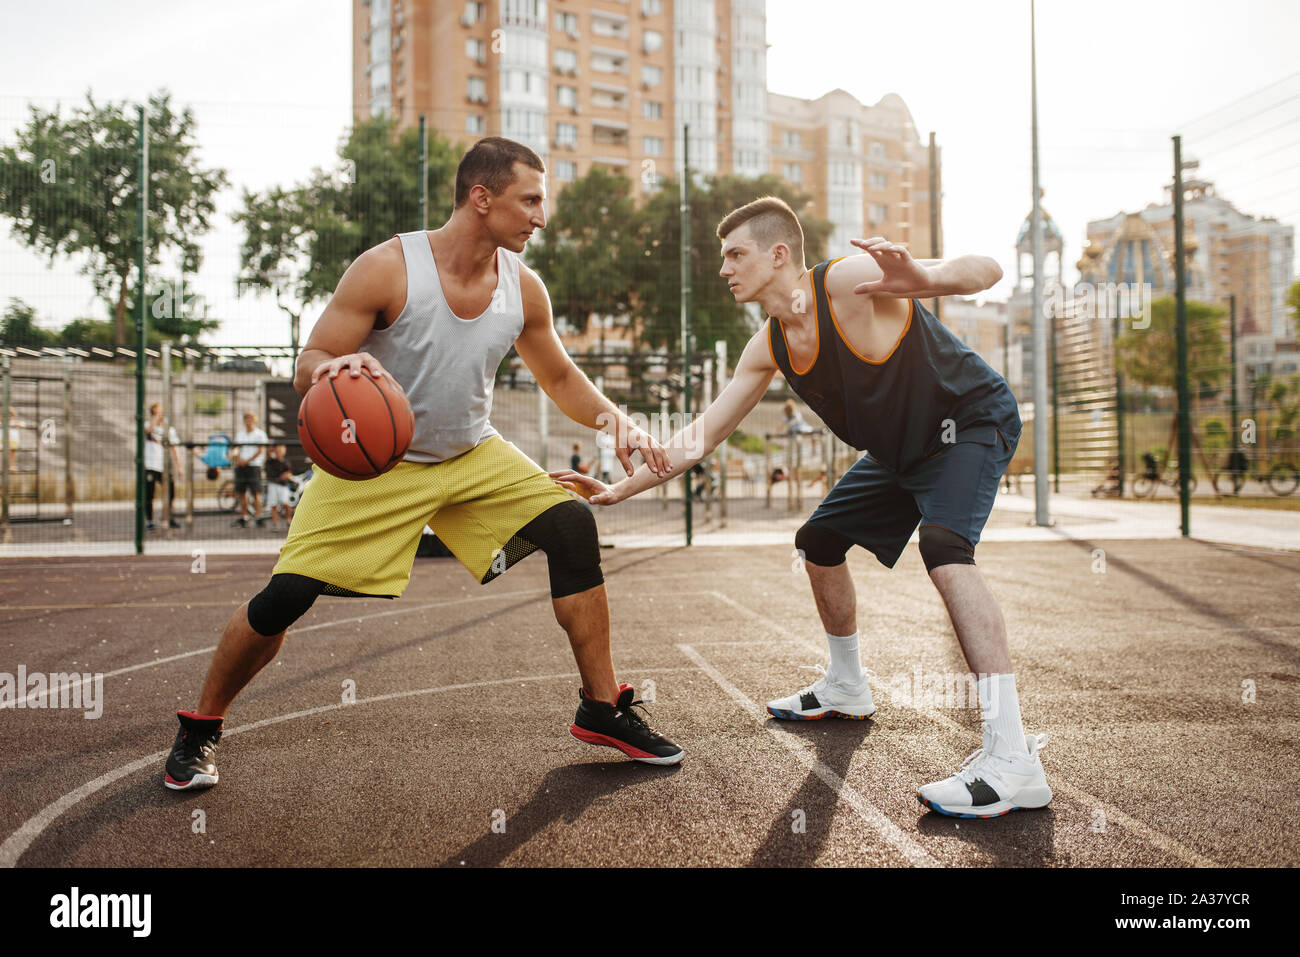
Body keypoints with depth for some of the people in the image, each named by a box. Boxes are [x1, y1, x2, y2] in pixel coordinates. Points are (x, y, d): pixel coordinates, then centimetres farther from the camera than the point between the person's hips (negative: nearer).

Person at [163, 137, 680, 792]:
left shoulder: (522, 288, -7)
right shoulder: (387, 268, -21)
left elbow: (560, 377, 8)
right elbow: (307, 370, -17)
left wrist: (614, 419, -10)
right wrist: (337, 365, -41)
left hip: (473, 455, 4)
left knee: (572, 526, -14)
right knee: (286, 595, -11)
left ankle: (603, 711, -1)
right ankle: (199, 730, 17)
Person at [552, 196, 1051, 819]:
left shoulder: (851, 280, -26)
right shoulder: (769, 347, -3)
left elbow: (985, 270, -33)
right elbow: (704, 433, 2)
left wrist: (920, 278, -55)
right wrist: (620, 489, -1)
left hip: (972, 420, -9)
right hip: (902, 448, 9)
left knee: (943, 546, -33)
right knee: (820, 541, 13)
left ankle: (1013, 760, -35)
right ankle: (846, 688, 34)